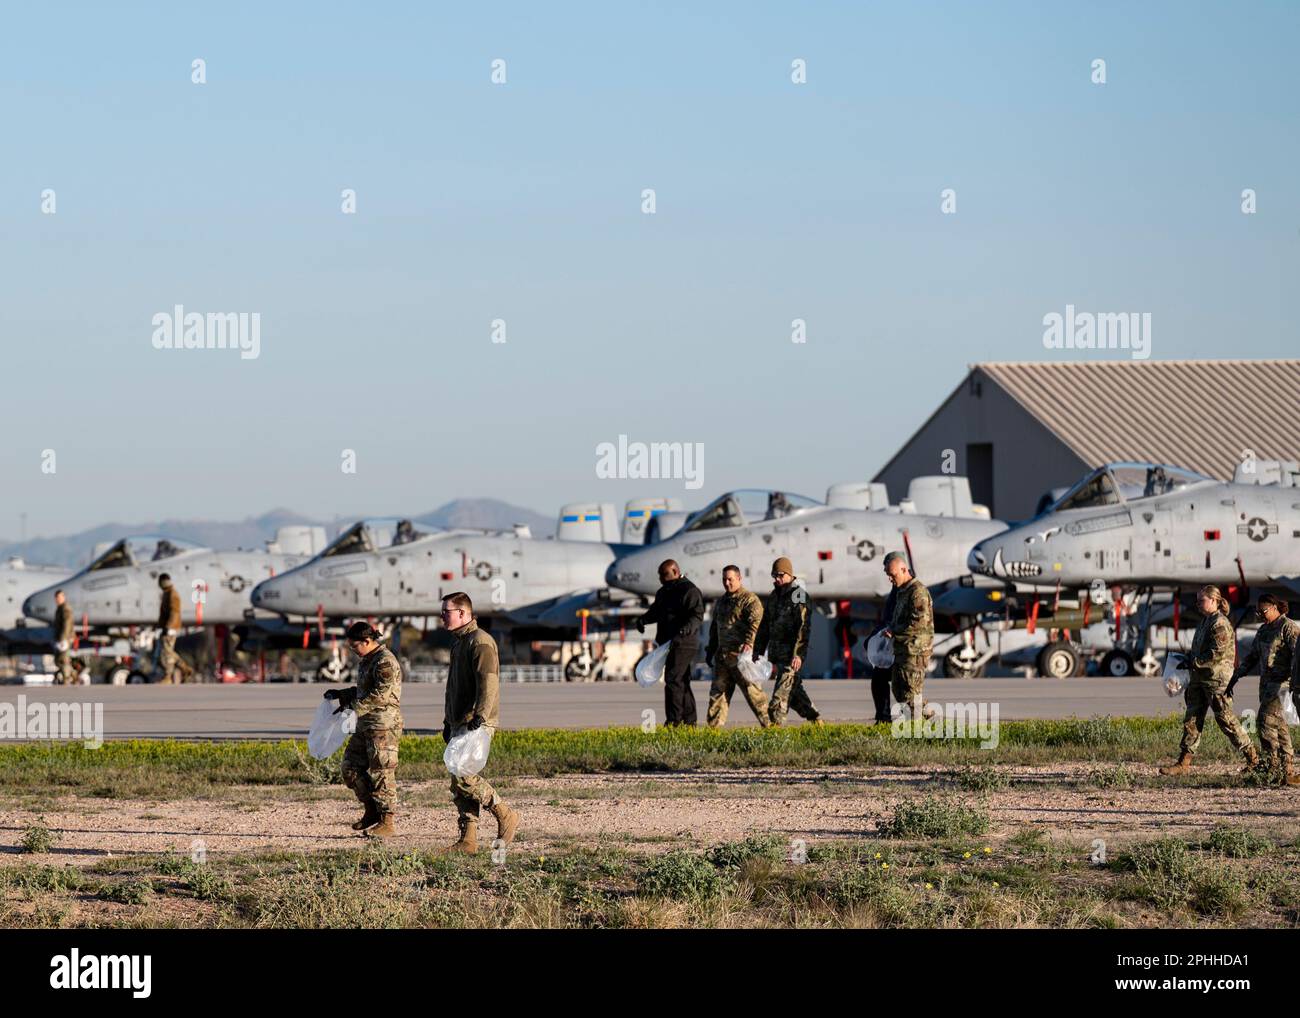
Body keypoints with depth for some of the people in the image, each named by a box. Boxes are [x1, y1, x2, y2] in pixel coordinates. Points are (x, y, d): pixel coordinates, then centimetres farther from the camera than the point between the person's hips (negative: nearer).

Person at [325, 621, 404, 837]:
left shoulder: (385, 661, -14)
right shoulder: (367, 661, 16)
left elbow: (381, 694, -22)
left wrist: (354, 706, -20)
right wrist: (340, 694, 16)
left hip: (384, 725, -10)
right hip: (365, 726, 10)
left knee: (381, 773, -7)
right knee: (351, 767, 11)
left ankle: (387, 822, -1)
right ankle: (372, 812, 21)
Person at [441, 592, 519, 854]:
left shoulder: (480, 641, -11)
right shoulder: (459, 643, 21)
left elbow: (488, 682, -21)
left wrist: (479, 717, -29)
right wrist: (448, 723, 26)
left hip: (477, 723, -10)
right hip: (459, 723, 10)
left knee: (462, 776, -18)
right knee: (460, 782, 6)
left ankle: (505, 815, -6)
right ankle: (468, 840, 7)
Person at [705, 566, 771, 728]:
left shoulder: (749, 599, -5)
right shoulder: (721, 601, 21)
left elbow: (755, 623, -18)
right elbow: (714, 628, 29)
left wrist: (748, 643, -32)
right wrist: (710, 651, 26)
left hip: (741, 654, -7)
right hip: (722, 654, 7)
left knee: (752, 690, -8)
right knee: (718, 691, 6)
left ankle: (768, 724, -4)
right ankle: (714, 726, 9)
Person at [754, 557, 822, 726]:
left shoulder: (798, 595, -7)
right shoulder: (773, 596, 18)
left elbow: (803, 627, -15)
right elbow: (764, 626, 22)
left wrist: (798, 654, -23)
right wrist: (757, 652, 16)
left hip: (791, 653, -8)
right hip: (777, 653, 8)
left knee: (782, 692, -12)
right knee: (794, 688, 12)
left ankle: (776, 723, -15)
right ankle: (814, 718, 22)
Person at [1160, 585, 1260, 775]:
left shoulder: (1220, 624, -14)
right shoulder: (1205, 621, 15)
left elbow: (1218, 653, -22)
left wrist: (1193, 662, -17)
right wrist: (1189, 659, 9)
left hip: (1216, 678, -9)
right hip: (1199, 678, 9)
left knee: (1225, 719, -4)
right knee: (1191, 719, 5)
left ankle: (1253, 758, 7)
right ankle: (1183, 763, 6)